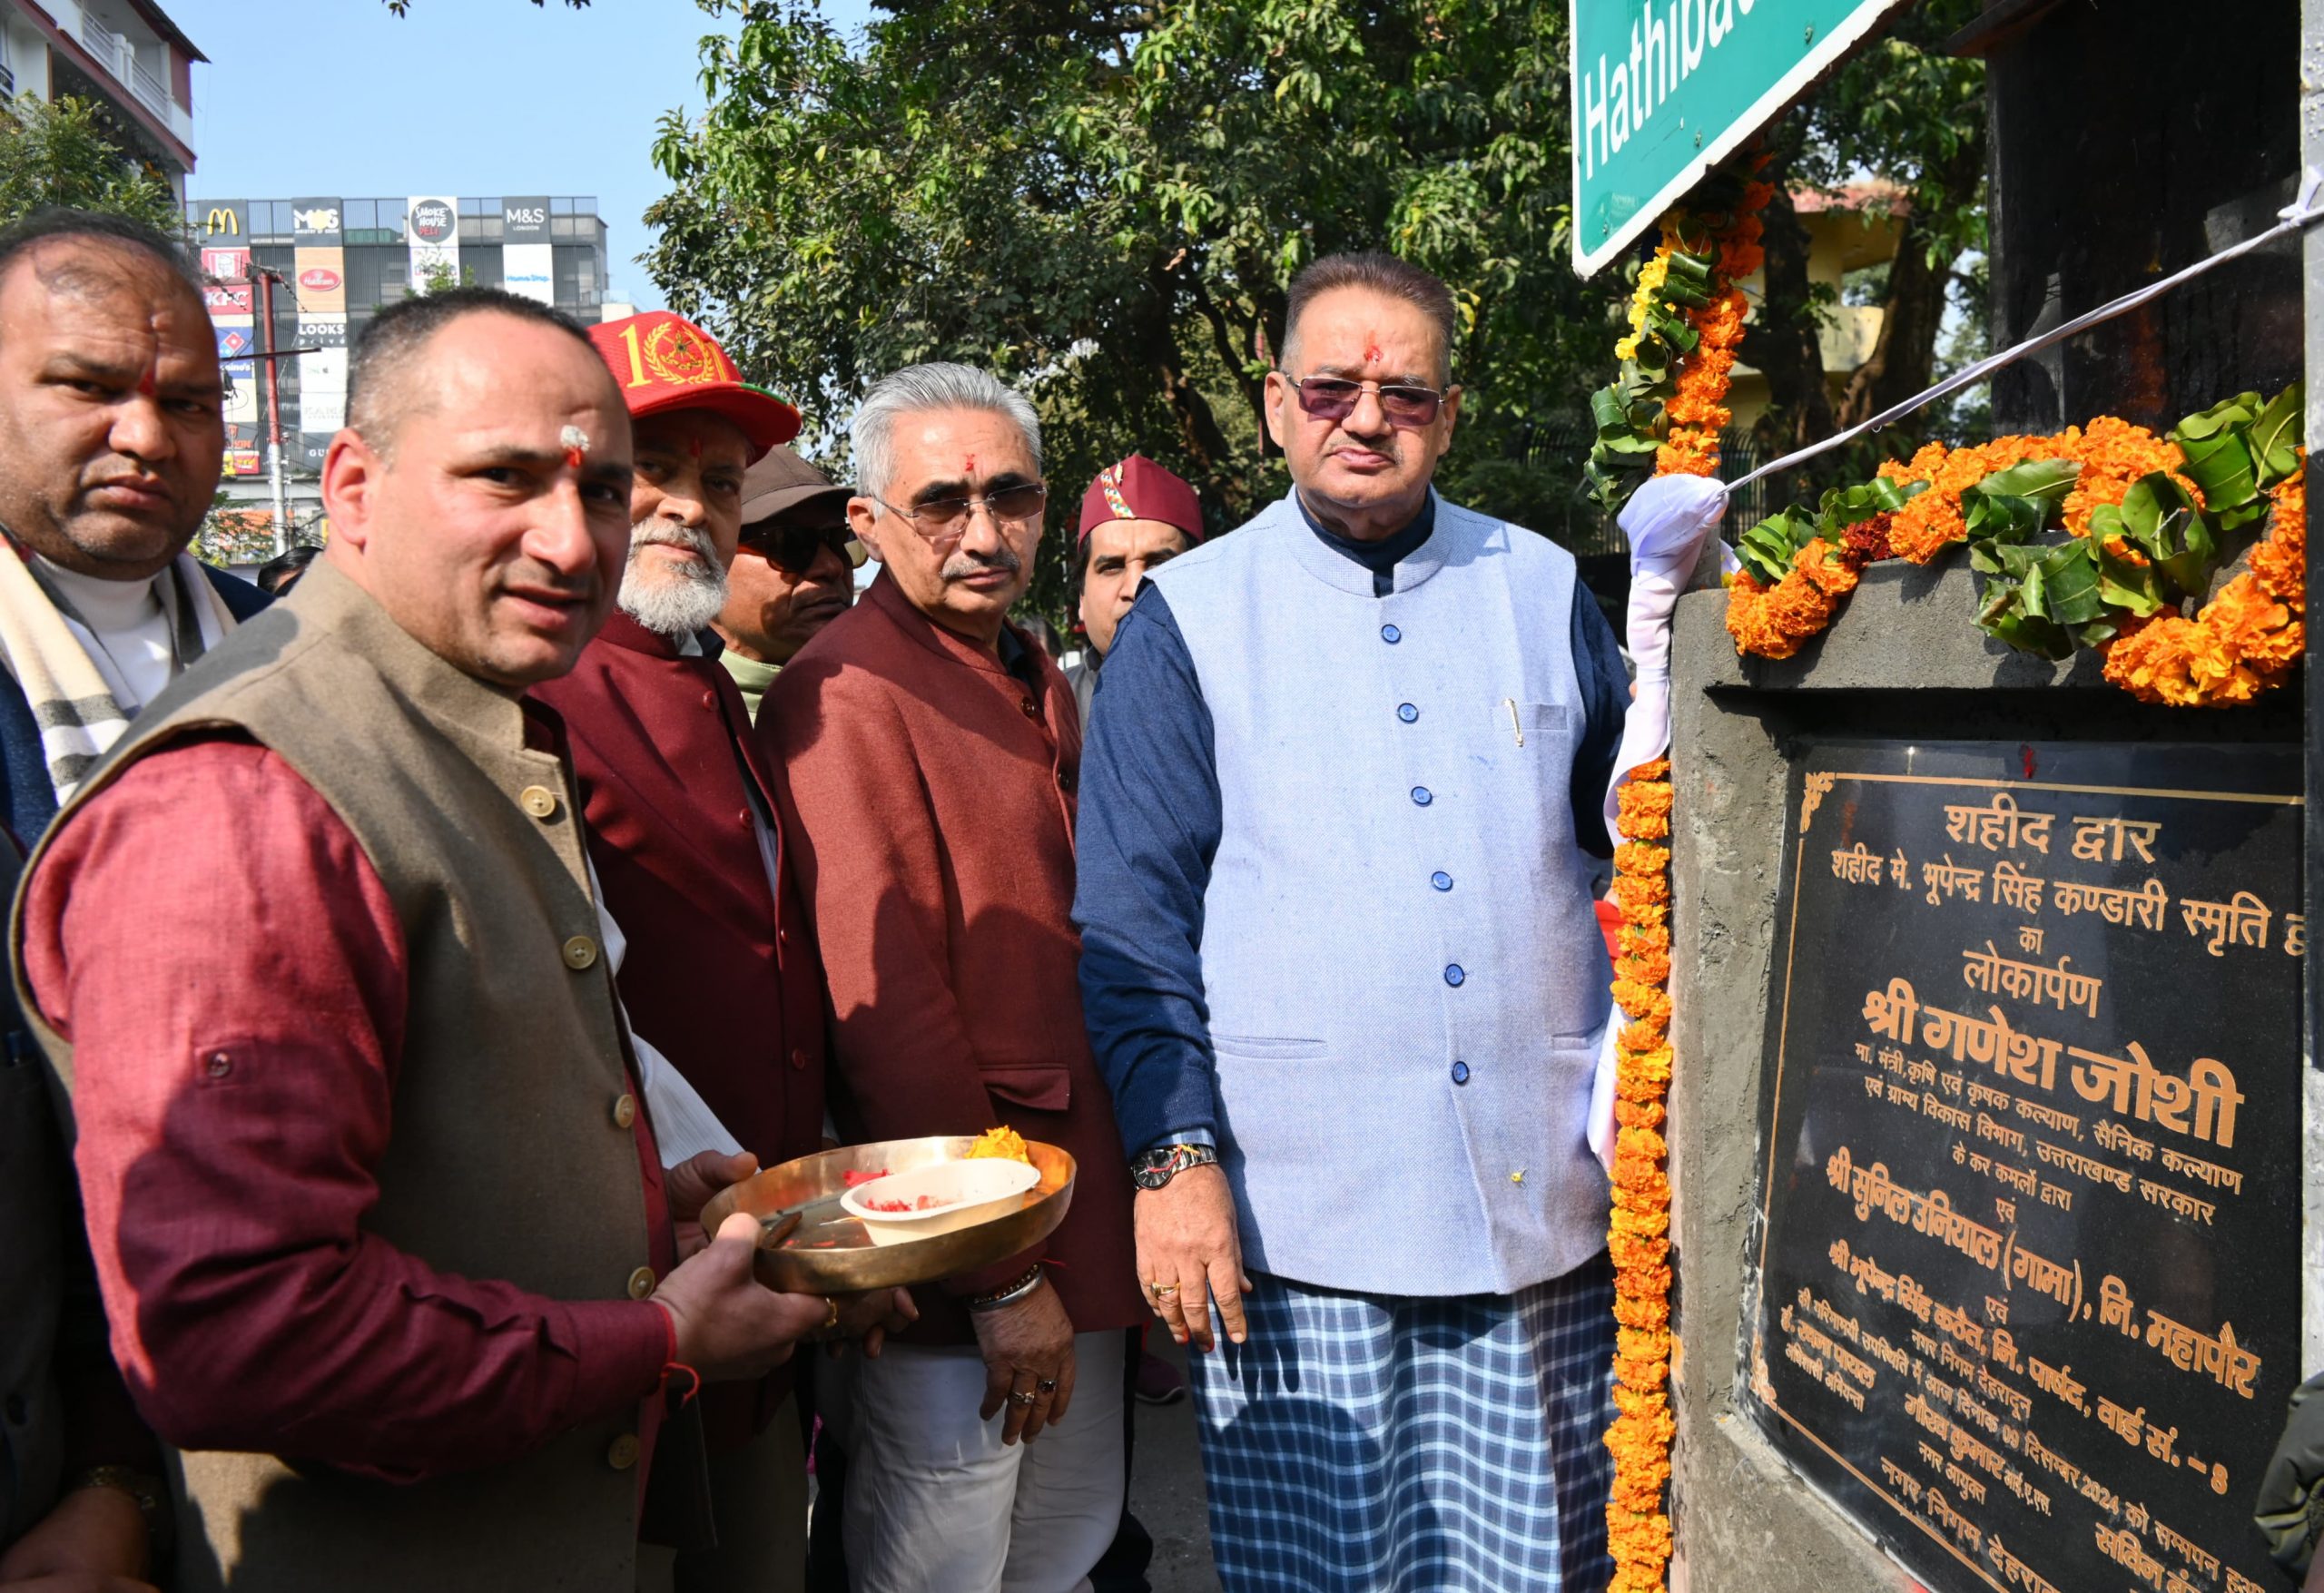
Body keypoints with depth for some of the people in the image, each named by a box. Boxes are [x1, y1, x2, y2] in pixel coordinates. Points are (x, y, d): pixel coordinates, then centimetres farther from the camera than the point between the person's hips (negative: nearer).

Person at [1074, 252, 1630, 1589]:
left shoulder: (1544, 590, 9)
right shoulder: (1191, 615, 2)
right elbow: (1134, 914, -2)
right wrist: (1175, 1154, -10)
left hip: (1542, 1210, 3)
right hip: (1294, 1225, -2)